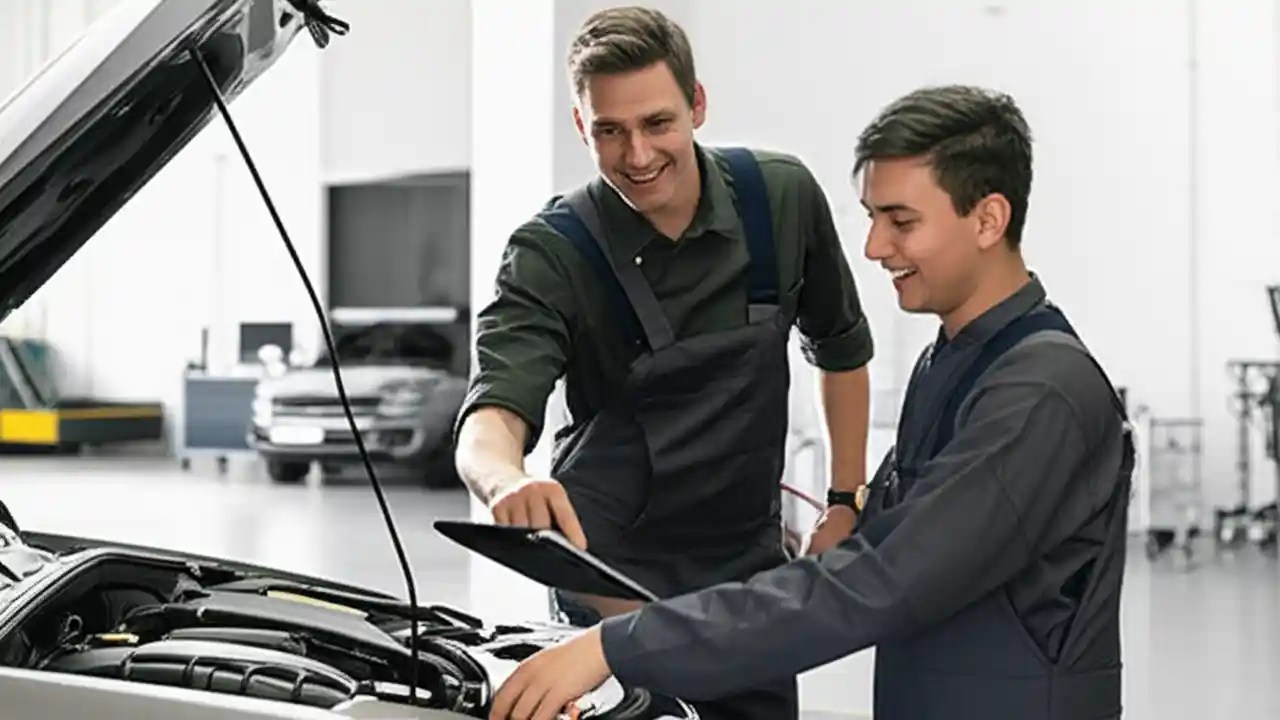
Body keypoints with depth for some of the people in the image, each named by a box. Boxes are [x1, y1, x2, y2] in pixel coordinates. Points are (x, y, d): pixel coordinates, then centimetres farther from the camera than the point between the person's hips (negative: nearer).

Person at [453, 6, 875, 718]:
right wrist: (507, 482, -54)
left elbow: (842, 348, 8)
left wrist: (848, 500, 6)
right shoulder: (551, 255, -18)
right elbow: (492, 416, -31)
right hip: (614, 573, -3)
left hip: (752, 562, 3)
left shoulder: (785, 197, -8)